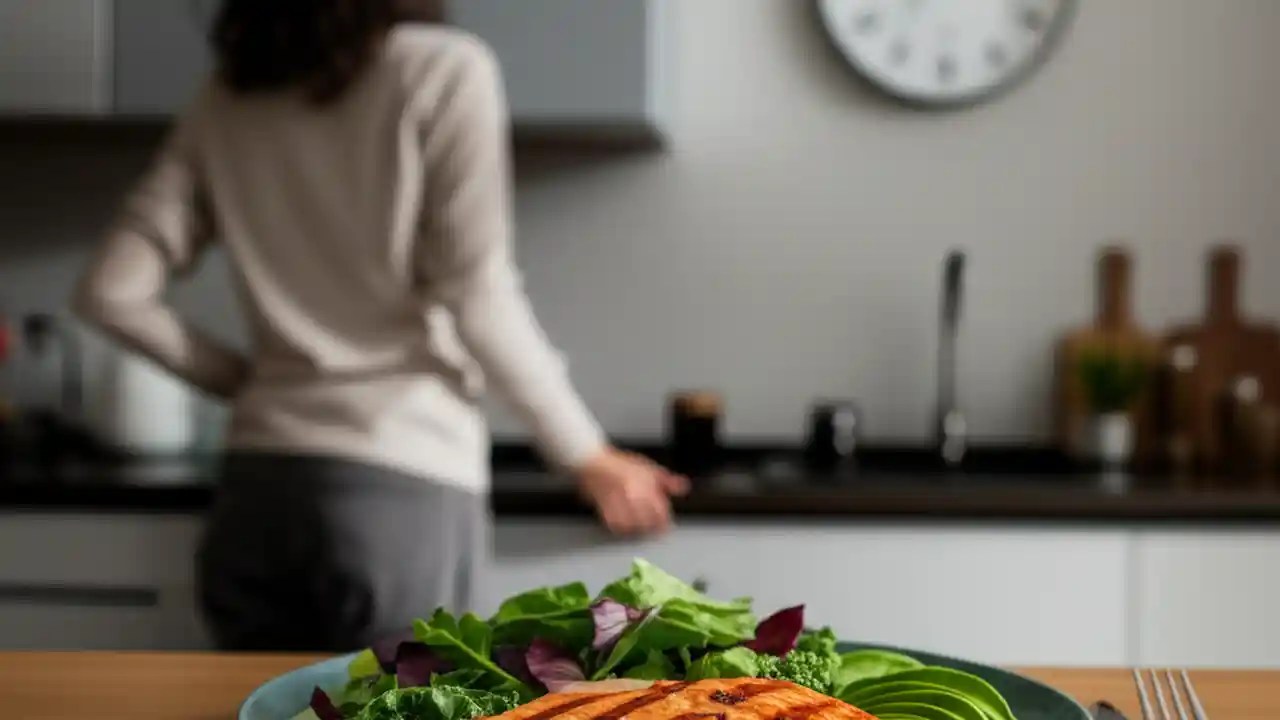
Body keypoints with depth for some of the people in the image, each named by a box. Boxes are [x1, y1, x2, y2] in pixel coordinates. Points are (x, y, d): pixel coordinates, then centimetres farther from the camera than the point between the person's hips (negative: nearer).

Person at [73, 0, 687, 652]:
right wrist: (590, 459, 2)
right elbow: (476, 299, -7)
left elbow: (113, 293, 8)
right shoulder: (444, 70, -3)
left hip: (258, 486, 5)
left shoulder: (225, 101, 11)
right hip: (402, 485, -5)